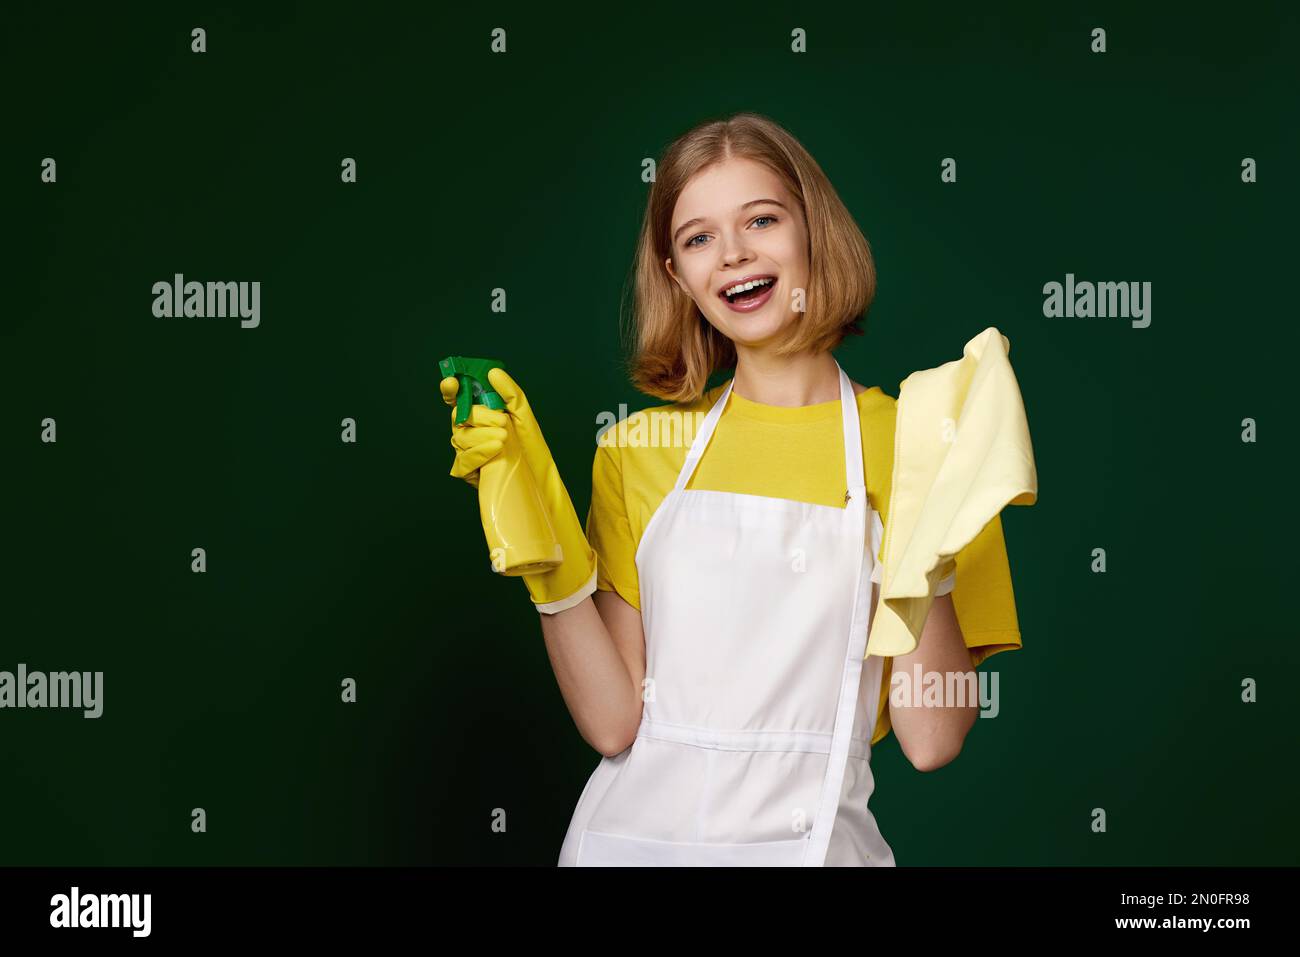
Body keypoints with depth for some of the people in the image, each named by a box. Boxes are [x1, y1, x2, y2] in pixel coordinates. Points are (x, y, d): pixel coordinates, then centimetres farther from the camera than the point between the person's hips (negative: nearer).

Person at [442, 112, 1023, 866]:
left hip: (812, 839, -1)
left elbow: (931, 742, -11)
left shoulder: (918, 445, -5)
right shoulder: (637, 449, 1)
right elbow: (613, 724, -5)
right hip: (633, 831, 2)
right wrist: (546, 548, -13)